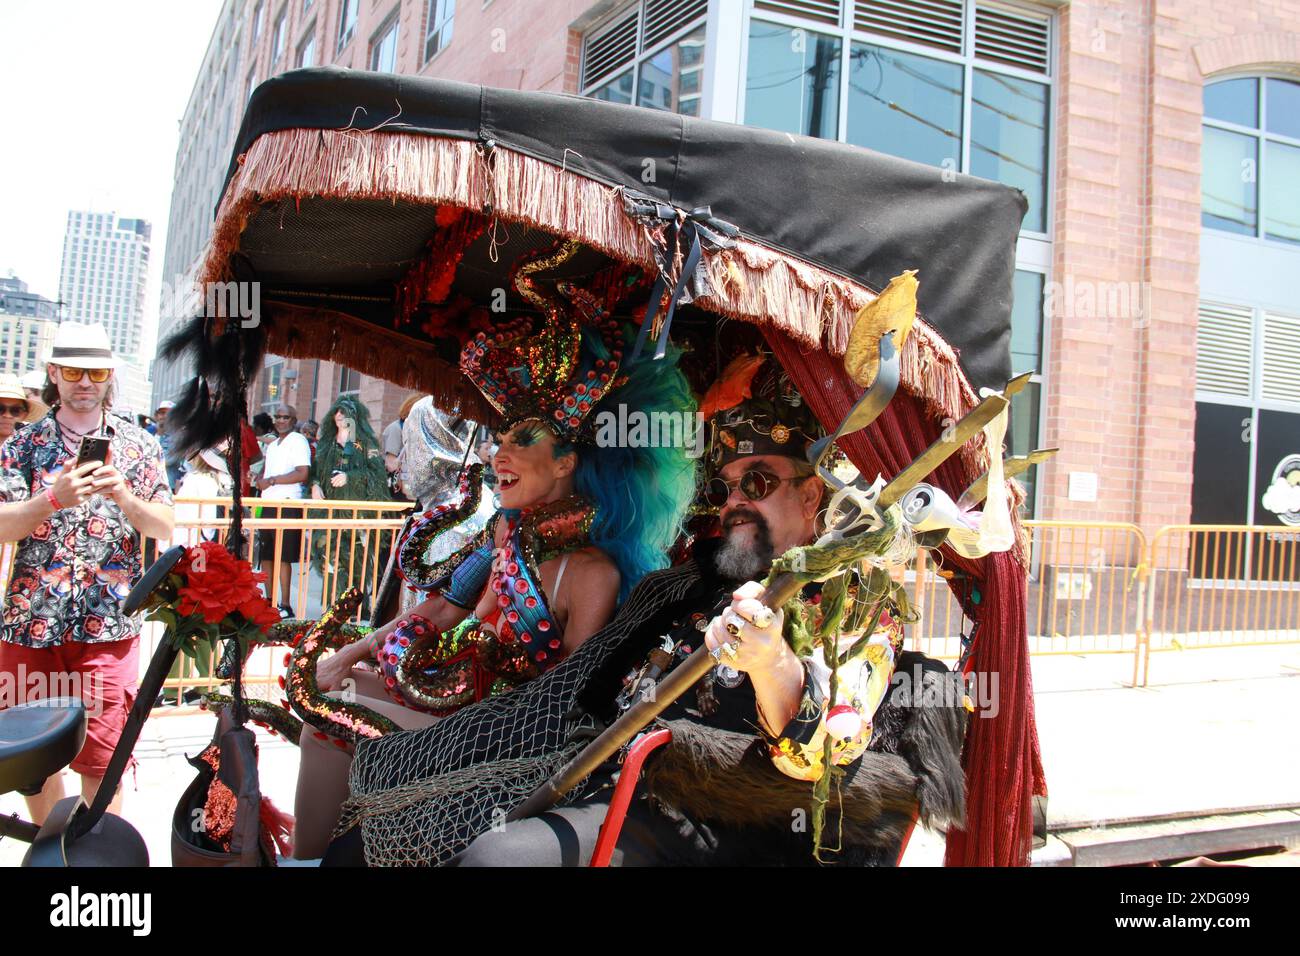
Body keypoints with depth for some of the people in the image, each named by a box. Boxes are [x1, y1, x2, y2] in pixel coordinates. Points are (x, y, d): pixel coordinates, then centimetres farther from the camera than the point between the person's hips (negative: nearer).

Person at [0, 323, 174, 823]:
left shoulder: (140, 445, 6)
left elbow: (165, 527, 2)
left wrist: (123, 496, -16)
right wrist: (55, 498, -20)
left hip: (108, 625, -1)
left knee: (102, 755, 1)